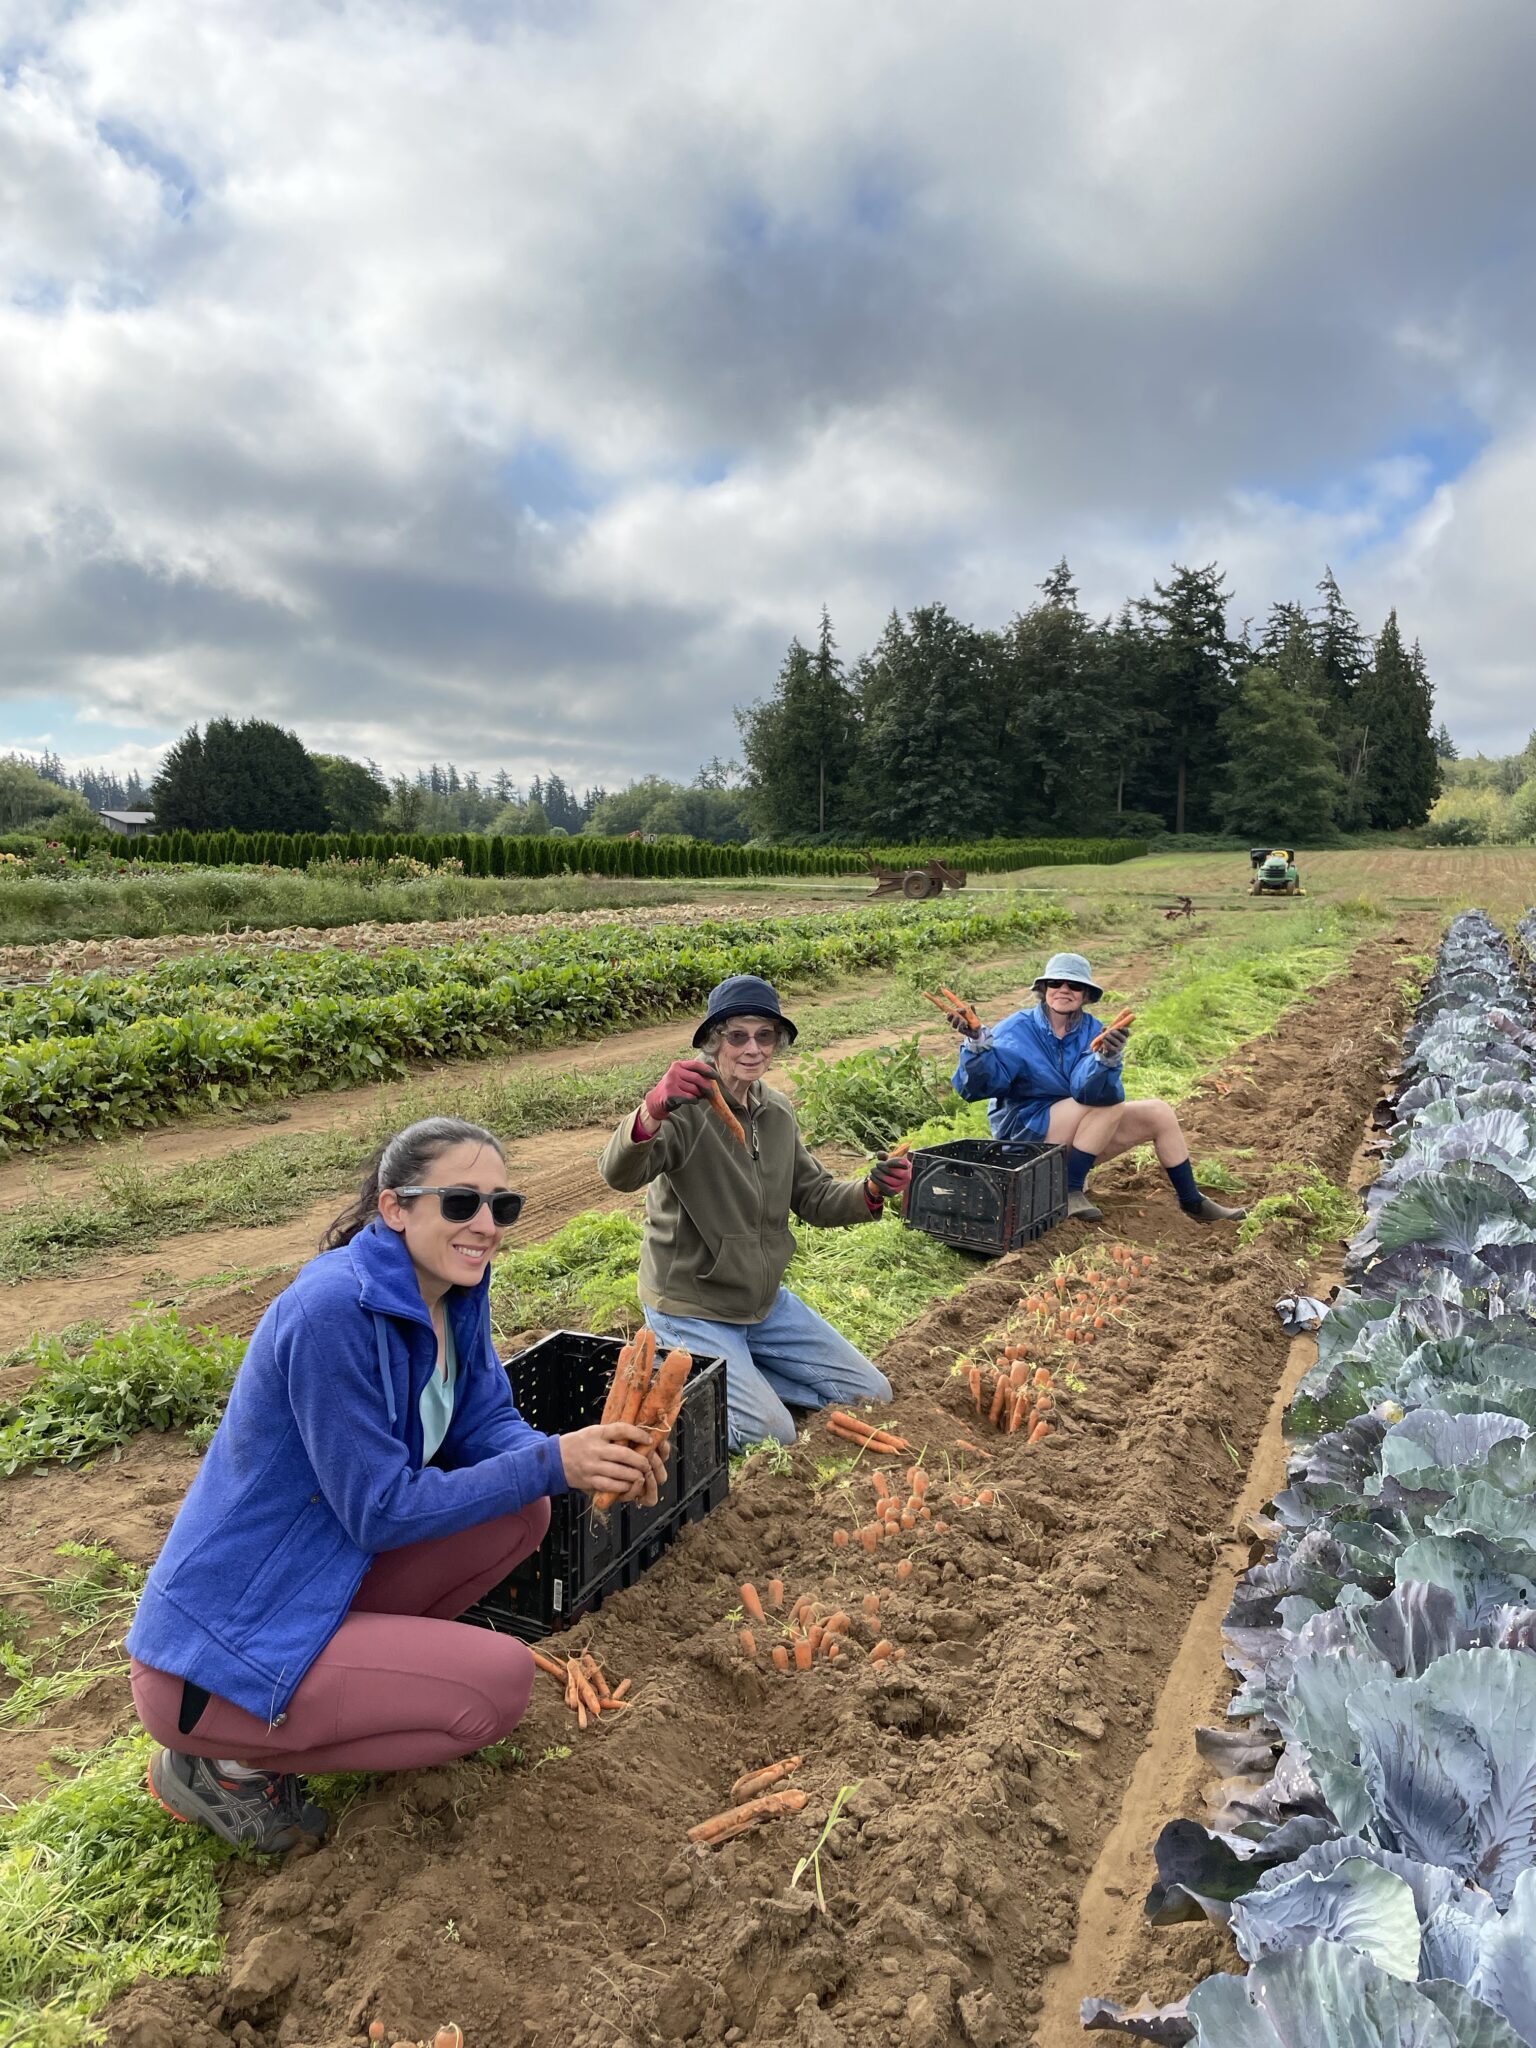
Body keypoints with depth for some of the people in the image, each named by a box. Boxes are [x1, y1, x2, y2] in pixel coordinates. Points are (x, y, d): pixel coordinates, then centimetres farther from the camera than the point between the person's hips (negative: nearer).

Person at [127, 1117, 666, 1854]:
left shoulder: (457, 1289, -3)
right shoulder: (332, 1309, -29)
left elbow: (488, 1426, 2)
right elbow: (380, 1510, -24)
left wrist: (591, 1460, -18)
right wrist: (552, 1464, -25)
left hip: (317, 1587, 8)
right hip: (216, 1654, -8)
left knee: (523, 1514, 0)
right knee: (500, 1683, -15)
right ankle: (225, 1763, 2)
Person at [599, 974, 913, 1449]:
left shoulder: (777, 1111, 2)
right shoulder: (687, 1107, -21)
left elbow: (813, 1196, 7)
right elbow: (620, 1175, -39)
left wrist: (871, 1192, -14)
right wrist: (652, 1112, -60)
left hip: (767, 1301, 7)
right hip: (692, 1307, -7)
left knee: (872, 1395, 9)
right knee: (773, 1436, -15)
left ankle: (734, 1374, 16)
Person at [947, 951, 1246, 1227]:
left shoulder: (1093, 1032, -6)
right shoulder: (1017, 1031, -16)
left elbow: (1090, 1090, -25)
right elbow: (977, 1087, -27)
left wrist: (1107, 1059, -46)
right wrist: (977, 1042, -45)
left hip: (1075, 1140, 6)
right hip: (1023, 1133, -6)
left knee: (1160, 1114, 1)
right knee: (1111, 1103, -25)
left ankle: (1192, 1201, 18)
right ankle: (1070, 1192, -18)